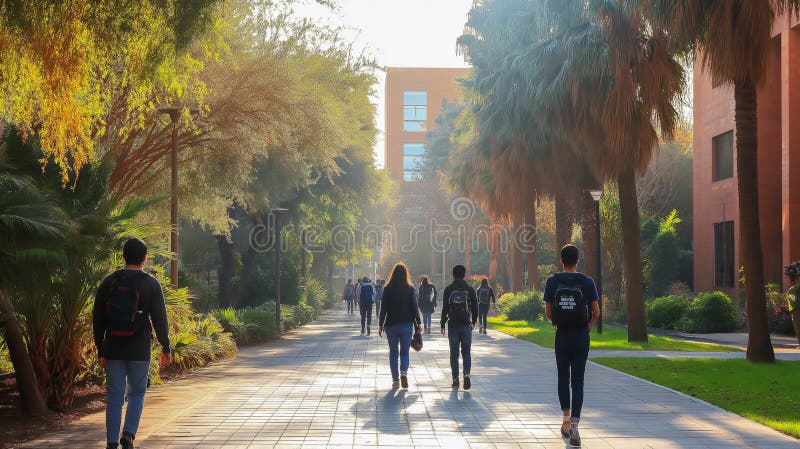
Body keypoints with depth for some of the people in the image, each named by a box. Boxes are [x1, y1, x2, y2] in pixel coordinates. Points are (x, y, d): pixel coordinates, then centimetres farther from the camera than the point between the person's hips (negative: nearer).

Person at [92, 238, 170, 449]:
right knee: (136, 394, 11)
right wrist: (166, 348, 4)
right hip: (139, 350, -2)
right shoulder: (150, 284, -4)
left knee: (114, 397, 8)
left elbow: (97, 319, 7)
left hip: (113, 349, 2)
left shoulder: (108, 282, 4)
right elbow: (160, 319, -5)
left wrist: (100, 350, 14)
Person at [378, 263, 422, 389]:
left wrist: (381, 324, 6)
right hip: (407, 325, 0)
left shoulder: (387, 289, -4)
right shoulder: (410, 289, -4)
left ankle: (395, 380, 7)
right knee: (405, 352, 10)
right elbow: (414, 307, -2)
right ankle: (404, 372, -16)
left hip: (391, 325, 0)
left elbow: (384, 308, -2)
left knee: (393, 353, 9)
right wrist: (418, 324, 5)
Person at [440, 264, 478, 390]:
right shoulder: (470, 289, 0)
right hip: (466, 325, 1)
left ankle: (455, 379, 7)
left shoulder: (448, 290, -3)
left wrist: (442, 324, 3)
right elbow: (475, 307, 5)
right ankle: (466, 374, -14)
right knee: (466, 353, 7)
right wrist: (473, 322, 18)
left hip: (453, 326, -1)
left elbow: (445, 308, -4)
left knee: (454, 354, 7)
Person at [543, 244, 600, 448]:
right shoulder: (587, 282, -6)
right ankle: (574, 425, -12)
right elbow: (596, 312, -1)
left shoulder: (552, 281, -3)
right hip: (581, 336, -1)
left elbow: (548, 312, 1)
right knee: (578, 381, 0)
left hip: (562, 335, 1)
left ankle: (566, 419, 20)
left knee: (563, 378, 18)